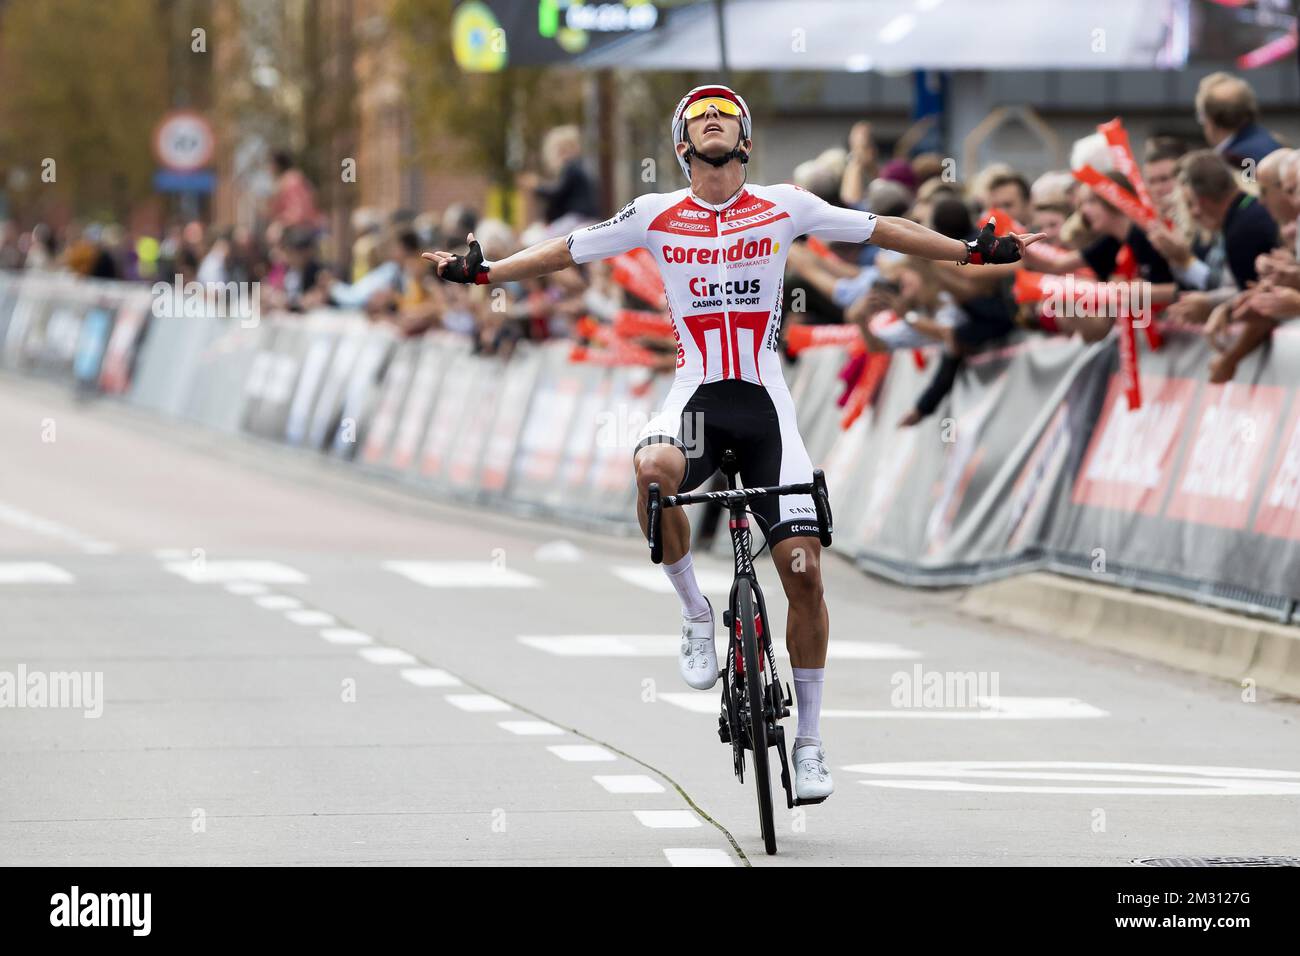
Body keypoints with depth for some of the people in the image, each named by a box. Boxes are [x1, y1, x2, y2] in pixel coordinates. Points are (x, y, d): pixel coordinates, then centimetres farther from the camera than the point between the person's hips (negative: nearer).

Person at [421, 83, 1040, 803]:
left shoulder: (783, 207, 5)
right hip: (695, 398, -1)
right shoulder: (657, 215, 5)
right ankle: (695, 615, -12)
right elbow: (568, 251, 10)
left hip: (764, 404, 1)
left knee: (803, 569, -6)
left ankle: (808, 737, 9)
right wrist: (479, 271, 3)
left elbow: (880, 230, 11)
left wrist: (975, 252, 8)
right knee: (653, 470, -37)